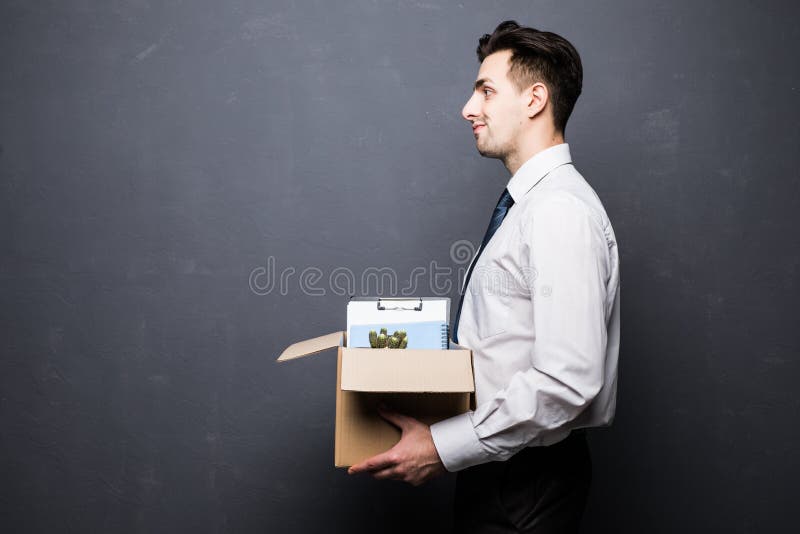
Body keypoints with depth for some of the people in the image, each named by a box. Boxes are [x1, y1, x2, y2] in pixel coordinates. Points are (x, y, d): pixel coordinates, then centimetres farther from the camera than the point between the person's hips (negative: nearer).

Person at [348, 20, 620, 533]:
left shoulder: (563, 212, -21)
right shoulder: (527, 203, 10)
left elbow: (567, 380, -27)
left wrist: (444, 447, -22)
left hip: (527, 485, -8)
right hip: (497, 464, 9)